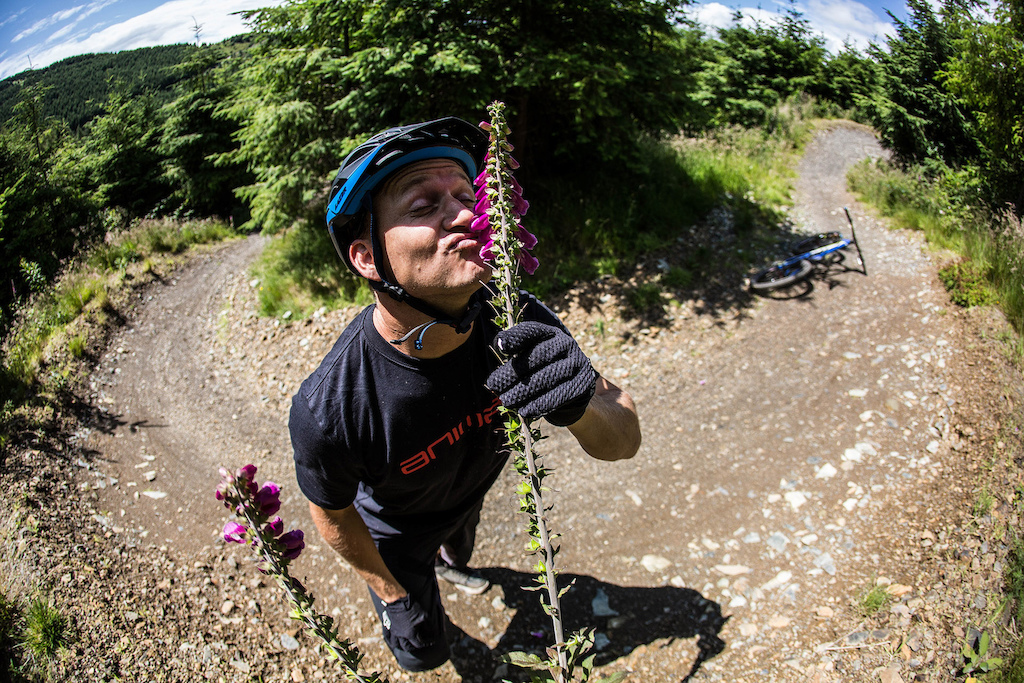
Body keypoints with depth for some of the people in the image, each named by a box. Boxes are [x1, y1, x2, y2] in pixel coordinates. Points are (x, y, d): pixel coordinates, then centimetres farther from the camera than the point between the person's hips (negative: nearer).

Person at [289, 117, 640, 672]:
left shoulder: (517, 326, -32)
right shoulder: (327, 411, -42)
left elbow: (622, 442, -27)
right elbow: (333, 514, -20)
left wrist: (583, 405, -50)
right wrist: (393, 593, -6)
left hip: (469, 495, 4)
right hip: (397, 530, -3)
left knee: (460, 540, 36)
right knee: (423, 651, 19)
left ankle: (449, 563, 74)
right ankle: (415, 587, 53)